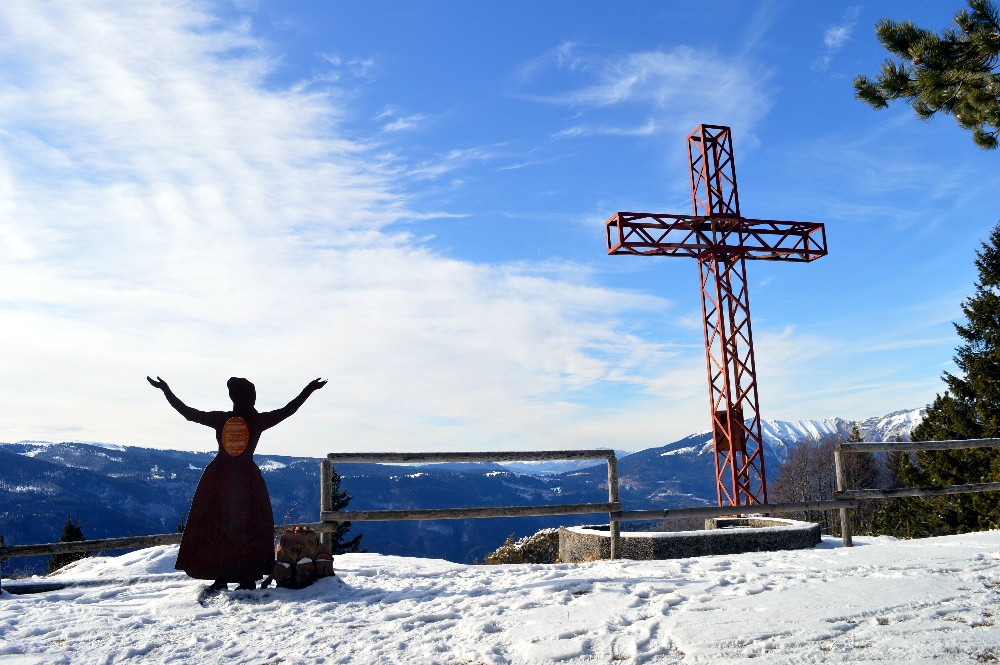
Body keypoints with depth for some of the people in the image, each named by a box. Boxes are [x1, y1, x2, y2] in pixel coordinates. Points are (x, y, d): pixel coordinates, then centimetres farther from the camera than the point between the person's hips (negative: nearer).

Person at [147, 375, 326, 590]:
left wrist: (165, 389, 12)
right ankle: (248, 579, 6)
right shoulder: (258, 421, -9)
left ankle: (220, 577, 9)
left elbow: (187, 412, 2)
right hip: (247, 481, -1)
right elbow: (287, 410, -3)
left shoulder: (220, 419, -5)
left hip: (218, 478, 2)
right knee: (249, 529, 7)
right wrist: (310, 389, 5)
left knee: (215, 526, 10)